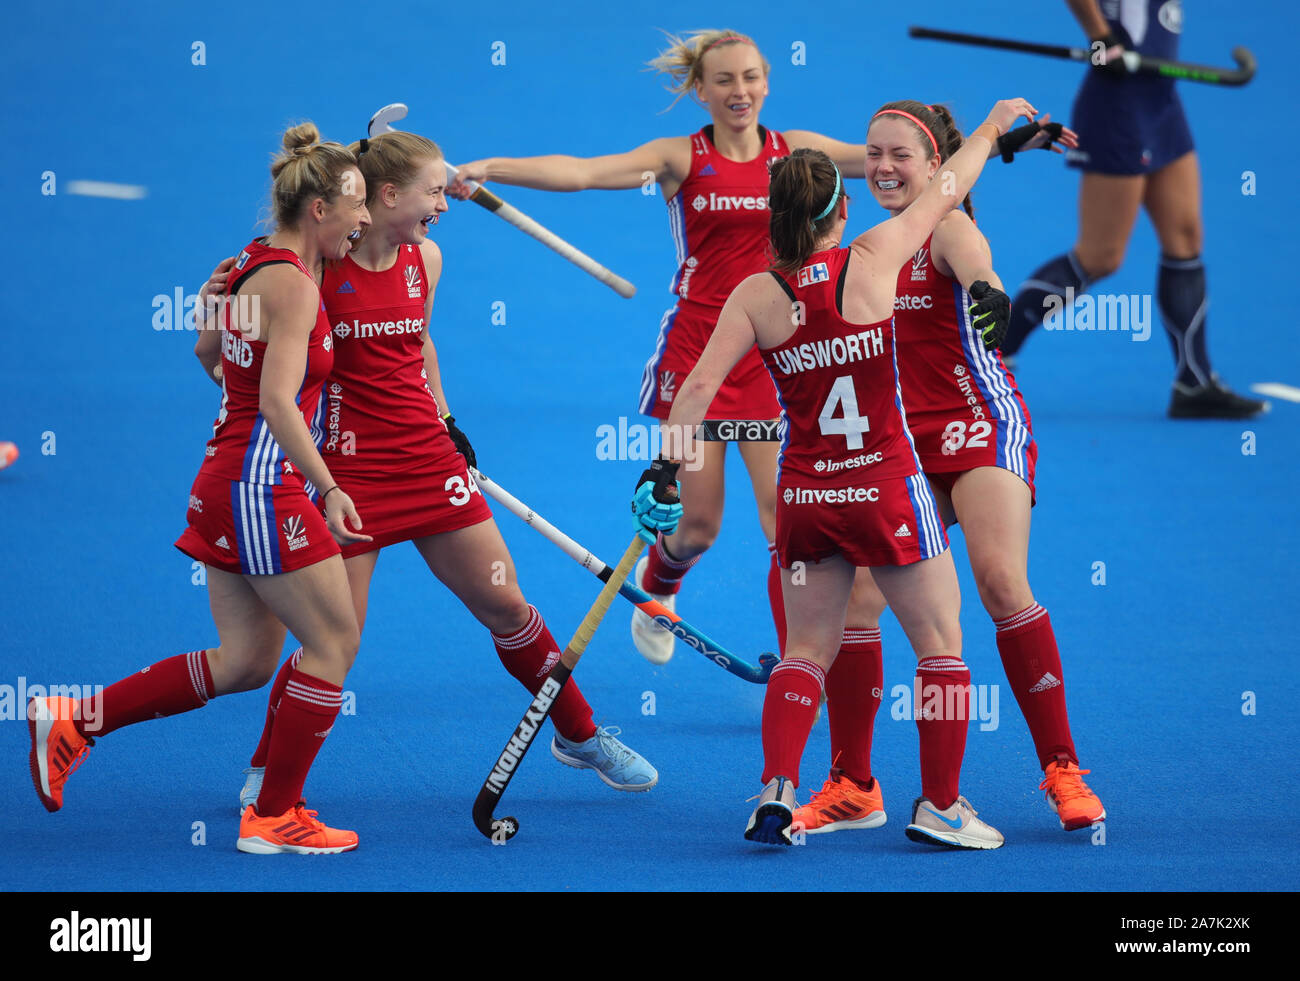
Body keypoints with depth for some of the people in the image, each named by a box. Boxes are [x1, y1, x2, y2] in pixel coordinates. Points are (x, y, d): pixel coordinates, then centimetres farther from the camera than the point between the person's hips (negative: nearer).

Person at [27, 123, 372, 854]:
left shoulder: (257, 267, 11)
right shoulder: (292, 285, -17)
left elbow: (212, 351, 26)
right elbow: (278, 401, -27)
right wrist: (329, 488, -30)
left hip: (228, 484, 10)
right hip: (264, 488, -10)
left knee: (245, 662, 12)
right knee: (335, 643, 0)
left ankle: (74, 722, 13)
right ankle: (274, 817, 5)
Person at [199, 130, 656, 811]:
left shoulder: (425, 258, 4)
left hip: (429, 460, 5)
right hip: (352, 467, -5)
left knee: (506, 607, 10)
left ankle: (580, 736, 28)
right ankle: (266, 772, 13)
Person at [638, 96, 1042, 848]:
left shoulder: (755, 295, -5)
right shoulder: (874, 261, -10)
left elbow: (701, 384, -12)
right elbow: (945, 194, 5)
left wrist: (667, 462, -9)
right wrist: (991, 130, 21)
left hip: (806, 496, 3)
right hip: (888, 489, -3)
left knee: (808, 650, 14)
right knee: (941, 645, 10)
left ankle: (778, 790, -1)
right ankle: (940, 806, 12)